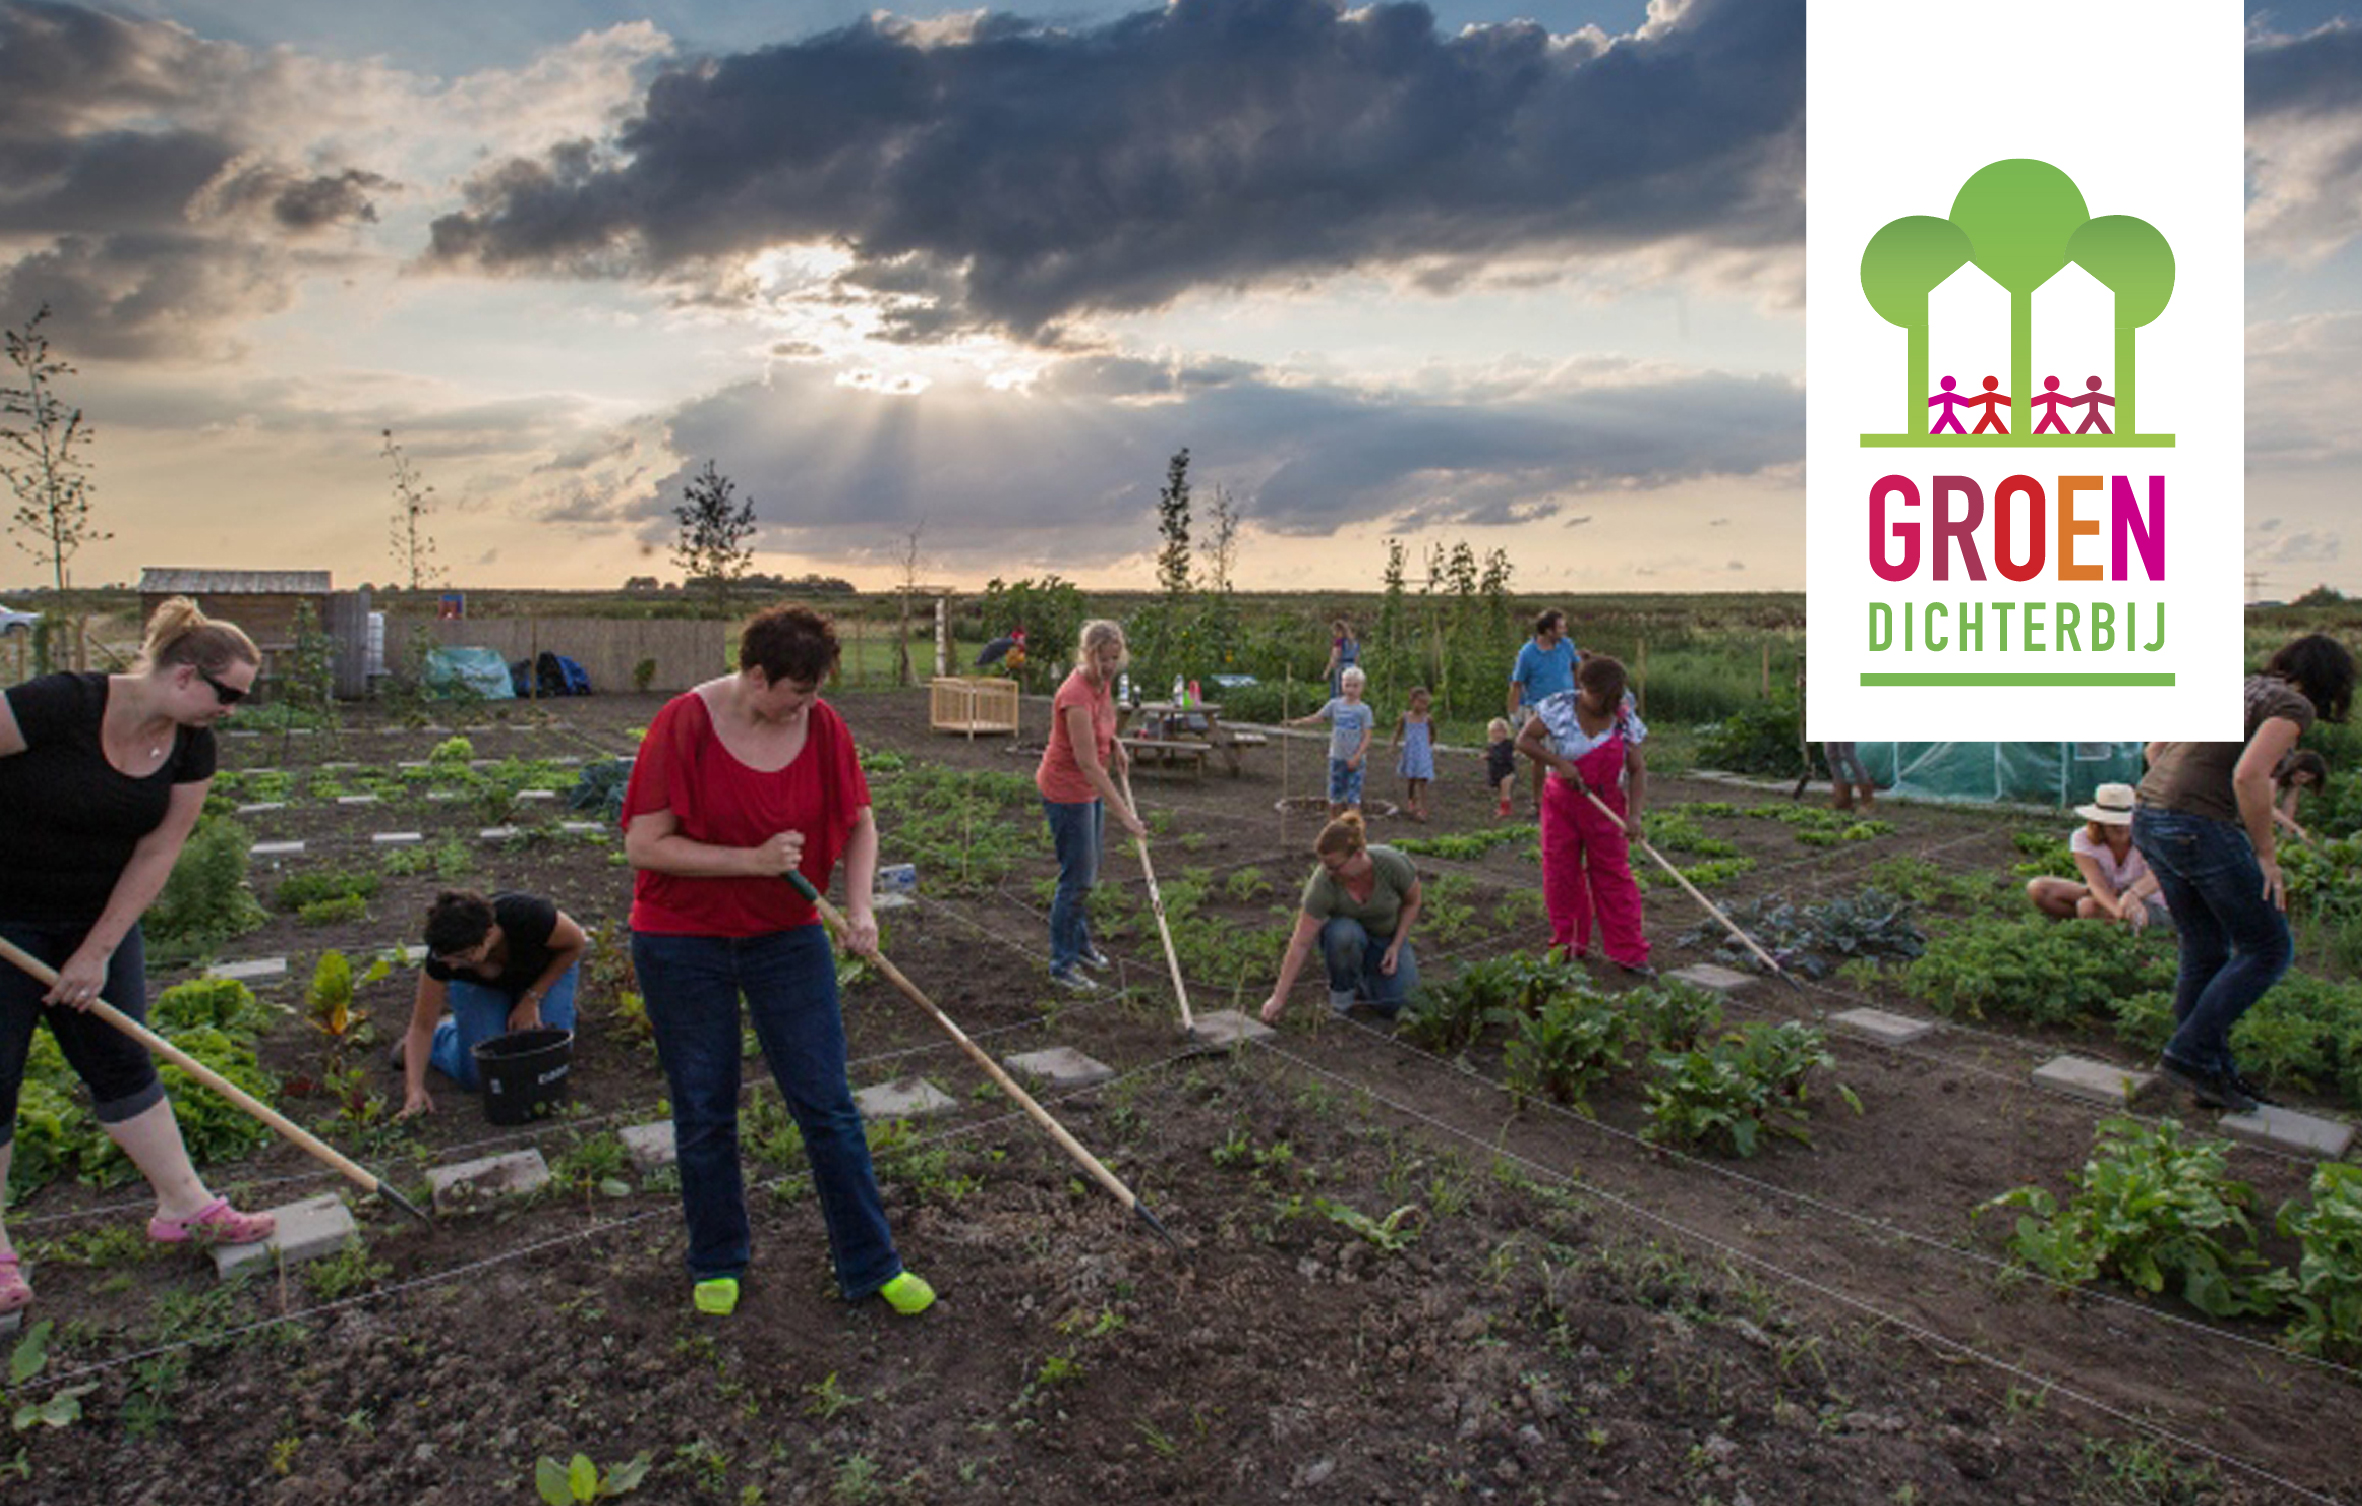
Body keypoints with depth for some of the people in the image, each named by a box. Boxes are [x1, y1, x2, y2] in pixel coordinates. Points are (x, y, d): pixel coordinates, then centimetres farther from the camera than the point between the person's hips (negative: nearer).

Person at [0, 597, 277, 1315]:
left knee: (122, 1061, 9)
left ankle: (184, 1205, 16)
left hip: (96, 915, 5)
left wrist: (97, 952, -7)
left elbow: (156, 853, -5)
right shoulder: (58, 704, -26)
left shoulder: (191, 748, -7)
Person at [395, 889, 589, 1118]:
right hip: (481, 986, 1)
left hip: (548, 971, -1)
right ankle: (446, 1028, 17)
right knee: (478, 1076, -12)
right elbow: (422, 1026, -22)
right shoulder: (444, 953, -33)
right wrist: (414, 1089, -32)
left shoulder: (527, 916, -42)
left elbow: (576, 944, -20)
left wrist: (532, 998, -21)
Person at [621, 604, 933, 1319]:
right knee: (704, 1115, 11)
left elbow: (859, 823, 5)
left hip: (787, 938, 3)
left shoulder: (821, 725, -6)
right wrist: (753, 861, -24)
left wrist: (859, 907, -10)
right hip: (684, 945, -2)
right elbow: (644, 845, -17)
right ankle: (718, 1262, 32)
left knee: (828, 1106, 4)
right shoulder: (685, 725, -16)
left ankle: (869, 1266, 17)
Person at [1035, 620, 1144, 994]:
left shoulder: (1103, 683, -1)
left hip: (1090, 789, 9)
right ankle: (1062, 966, 9)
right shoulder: (1076, 696, -28)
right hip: (1066, 792, -9)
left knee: (1087, 874, 20)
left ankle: (1080, 943, 38)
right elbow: (1088, 764, -32)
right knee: (1076, 878, -3)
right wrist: (1124, 814, -33)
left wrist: (1114, 742, 3)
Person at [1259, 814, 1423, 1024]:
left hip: (1387, 937, 1)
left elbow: (1413, 901, -8)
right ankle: (1341, 994, -12)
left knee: (1394, 1006, -20)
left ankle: (1365, 978, 11)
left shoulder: (1392, 864, -29)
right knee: (1344, 933, -38)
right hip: (1345, 935, -1)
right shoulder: (1322, 884, -32)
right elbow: (1301, 943, -29)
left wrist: (1396, 946, -15)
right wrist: (1279, 997, -31)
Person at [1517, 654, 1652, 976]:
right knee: (1561, 875, 5)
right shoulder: (1559, 708, -10)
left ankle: (1630, 953, 6)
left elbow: (1638, 771, -5)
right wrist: (1559, 763, -20)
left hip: (1606, 807, 0)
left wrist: (1634, 814, -18)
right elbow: (1524, 740, -7)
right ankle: (1569, 944, 20)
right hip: (1562, 802, 0)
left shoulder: (1626, 721, -6)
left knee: (1615, 877, 1)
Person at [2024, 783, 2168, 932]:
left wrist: (2133, 894, -63)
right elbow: (2098, 885, -28)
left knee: (2087, 906, -35)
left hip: (2148, 905, -4)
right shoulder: (2083, 838, -16)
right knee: (2037, 889, -19)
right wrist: (2118, 909, -50)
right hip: (2105, 897, 4)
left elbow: (2154, 878, -39)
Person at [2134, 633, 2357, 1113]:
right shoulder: (2293, 705, -3)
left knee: (2204, 951, 17)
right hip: (2199, 828, -8)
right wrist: (2266, 853, -9)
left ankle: (2211, 1073, 23)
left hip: (2148, 818, 9)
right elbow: (2249, 775, -18)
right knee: (2269, 949, 7)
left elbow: (2155, 749, 21)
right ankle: (2190, 1053, 3)